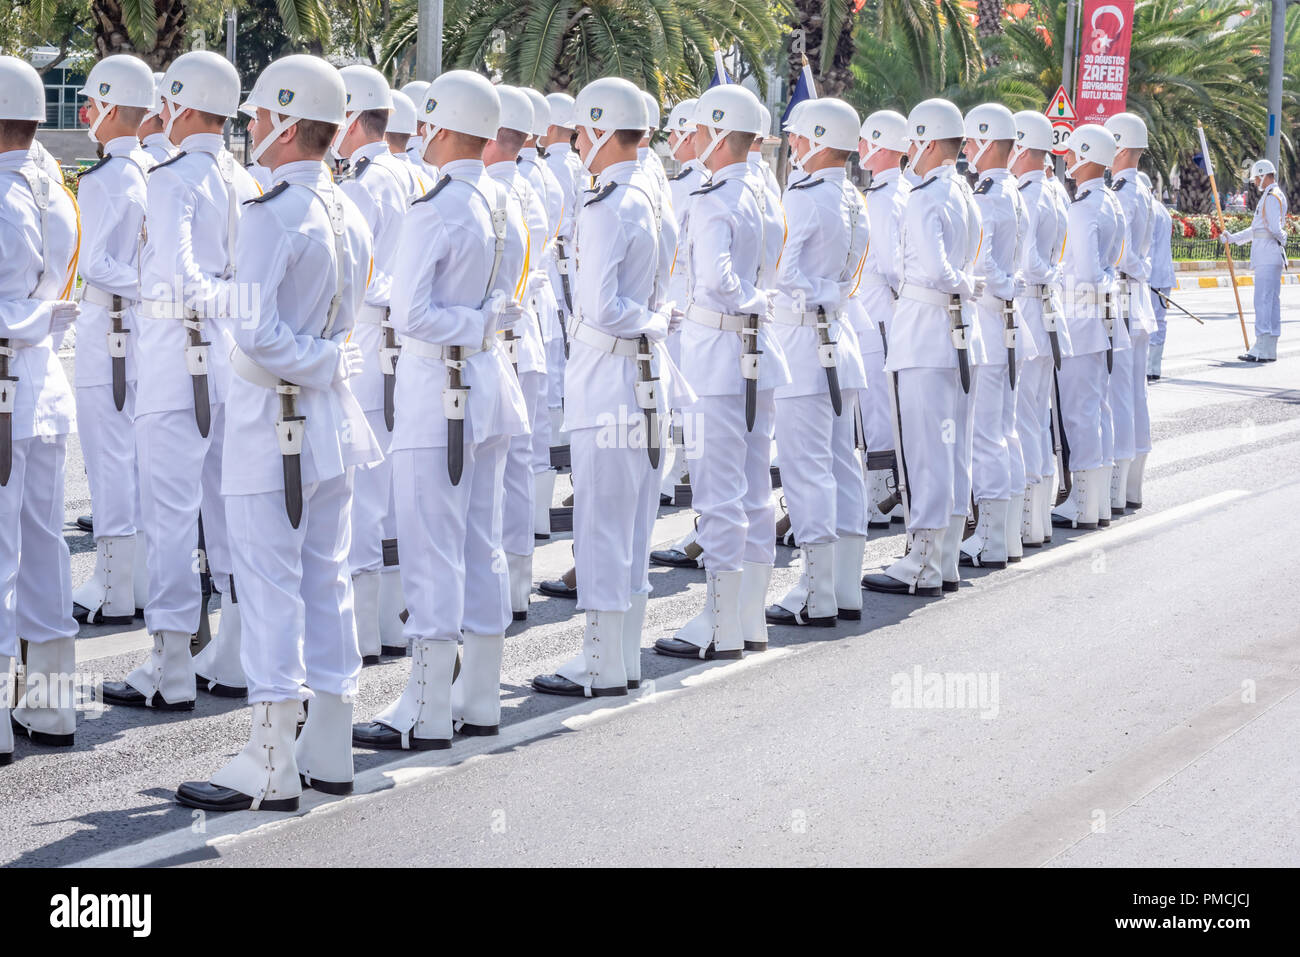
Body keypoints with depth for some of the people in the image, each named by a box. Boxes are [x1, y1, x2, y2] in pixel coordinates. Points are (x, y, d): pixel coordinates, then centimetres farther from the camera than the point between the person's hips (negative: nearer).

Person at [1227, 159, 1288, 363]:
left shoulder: (1272, 197, -11)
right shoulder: (1271, 196, 22)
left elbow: (1274, 227, -24)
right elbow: (1257, 229, 32)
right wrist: (1233, 238, 34)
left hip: (1267, 259, -11)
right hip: (1270, 259, 11)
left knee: (1263, 301, -13)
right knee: (1271, 302, 10)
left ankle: (1262, 348, -16)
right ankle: (1269, 349, 13)